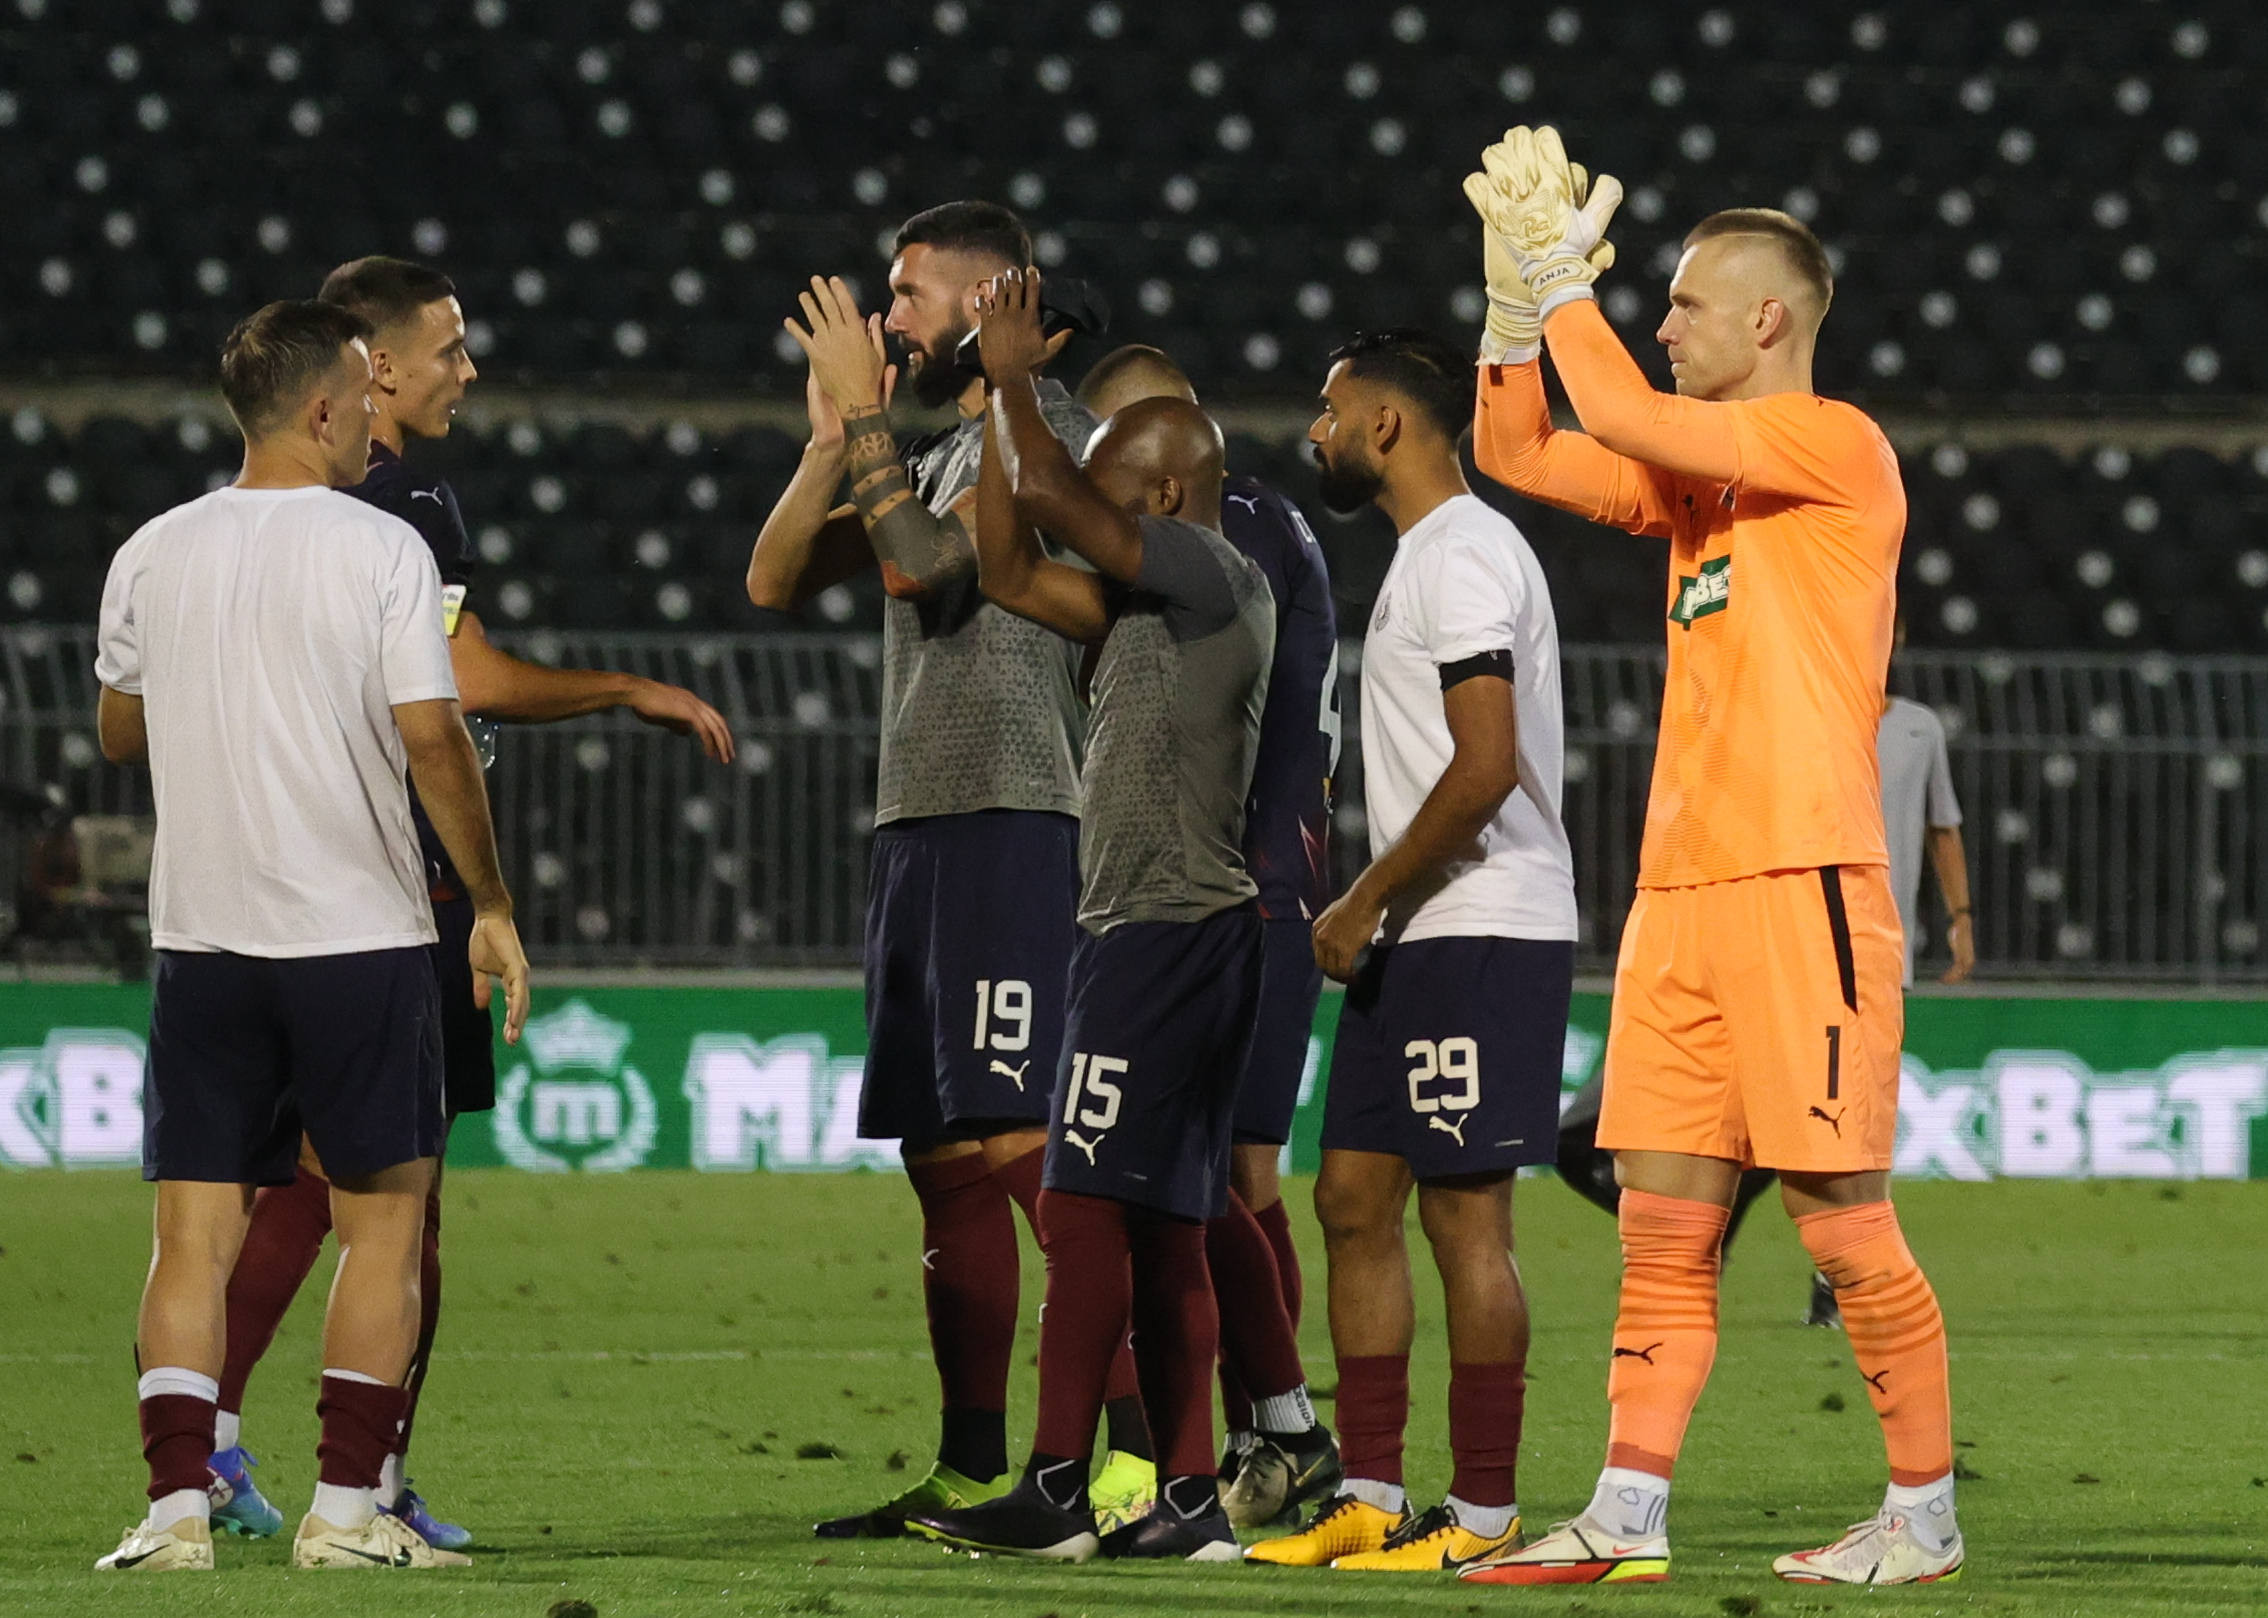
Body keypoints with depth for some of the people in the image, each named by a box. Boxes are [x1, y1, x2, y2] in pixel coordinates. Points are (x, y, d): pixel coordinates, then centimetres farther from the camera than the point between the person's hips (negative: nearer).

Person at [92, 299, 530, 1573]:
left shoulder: (154, 555, 5)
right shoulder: (380, 550, -7)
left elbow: (121, 732, 18)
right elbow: (433, 737, -11)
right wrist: (494, 905, -2)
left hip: (199, 933, 3)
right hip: (361, 931, -3)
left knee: (197, 1229, 4)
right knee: (386, 1218, 6)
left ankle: (178, 1504, -5)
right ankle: (348, 1507, 2)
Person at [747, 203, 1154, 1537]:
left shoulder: (1050, 434, -7)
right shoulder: (934, 458, 22)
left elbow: (921, 566, -18)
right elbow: (776, 579, 20)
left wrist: (862, 419, -8)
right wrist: (834, 433, 9)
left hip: (1016, 821, -10)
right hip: (920, 827, 10)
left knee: (1030, 1149, -16)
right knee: (949, 1162, 9)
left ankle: (1147, 1458, -20)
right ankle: (973, 1473, 13)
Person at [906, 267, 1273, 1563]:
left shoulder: (1207, 573, -10)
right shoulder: (1157, 602, 19)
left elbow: (1046, 493, -16)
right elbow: (1012, 572, 24)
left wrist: (1014, 380, -1)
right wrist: (1002, 397, 21)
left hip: (1164, 930, -10)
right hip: (1182, 932, 10)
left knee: (1086, 1206, -13)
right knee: (1166, 1232, 8)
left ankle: (1057, 1491, -16)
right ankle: (1190, 1501, 9)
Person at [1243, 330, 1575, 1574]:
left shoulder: (1463, 557, -14)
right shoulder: (1422, 556, 19)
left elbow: (1486, 769, -23)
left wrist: (1366, 903, -15)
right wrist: (1368, 911, 18)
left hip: (1481, 934, -10)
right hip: (1416, 942, 10)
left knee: (1464, 1214, -7)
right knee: (1354, 1198, 10)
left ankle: (1484, 1515, -4)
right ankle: (1368, 1498, 13)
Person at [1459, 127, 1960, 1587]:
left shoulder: (1839, 447, -7)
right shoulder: (1697, 470, 19)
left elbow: (1627, 419, -15)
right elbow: (1523, 458, 20)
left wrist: (1565, 280, -3)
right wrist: (1518, 300, 9)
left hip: (1801, 888, -8)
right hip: (1679, 891, 8)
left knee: (1842, 1218, -5)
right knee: (1664, 1221, 4)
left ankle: (1926, 1515, 3)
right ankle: (1629, 1516, 4)